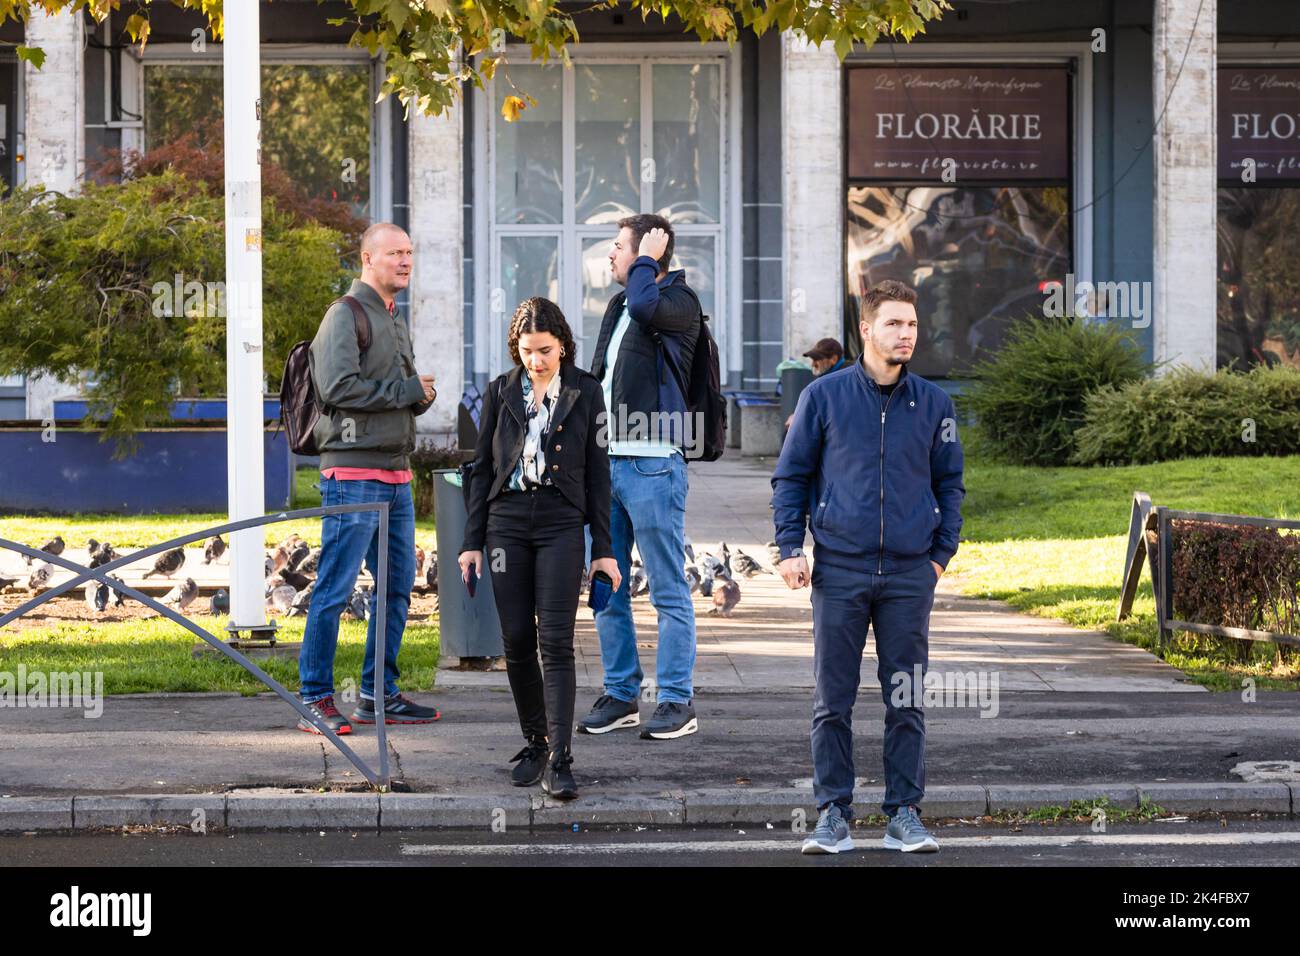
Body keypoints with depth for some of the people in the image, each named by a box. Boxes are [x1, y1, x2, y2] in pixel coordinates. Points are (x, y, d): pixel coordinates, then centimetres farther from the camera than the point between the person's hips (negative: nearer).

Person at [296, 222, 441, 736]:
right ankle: (315, 699, -3)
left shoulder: (395, 319, 21)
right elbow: (338, 386, -20)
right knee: (335, 589, -7)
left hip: (395, 474, 9)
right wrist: (406, 390, -12)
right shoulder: (347, 315, -8)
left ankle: (378, 695, 20)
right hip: (353, 472, -9)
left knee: (397, 587, 12)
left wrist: (423, 395, 2)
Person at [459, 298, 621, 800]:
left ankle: (559, 763, -13)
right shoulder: (501, 391, 8)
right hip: (507, 522, 2)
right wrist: (472, 541, 6)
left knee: (556, 642, -10)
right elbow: (482, 469, 11)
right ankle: (534, 743, 20)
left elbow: (597, 472, 5)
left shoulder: (585, 392, 4)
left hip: (561, 523, -2)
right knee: (517, 640, 4)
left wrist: (603, 547, 2)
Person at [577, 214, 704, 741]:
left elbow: (646, 306, -30)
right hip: (605, 463, 8)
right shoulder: (619, 305, 18)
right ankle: (620, 694, 19)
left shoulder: (680, 302, -6)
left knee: (669, 591, -3)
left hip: (652, 465, -8)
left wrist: (647, 260, -11)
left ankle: (677, 701, 2)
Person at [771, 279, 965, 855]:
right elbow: (791, 476, 6)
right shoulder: (824, 397, 1)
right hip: (839, 572, -1)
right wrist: (790, 548, -3)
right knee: (833, 701, 2)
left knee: (906, 701, 4)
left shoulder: (933, 403, 6)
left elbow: (949, 483, 15)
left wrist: (942, 552, 6)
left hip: (910, 575, 1)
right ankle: (833, 813, 11)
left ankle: (905, 813, 12)